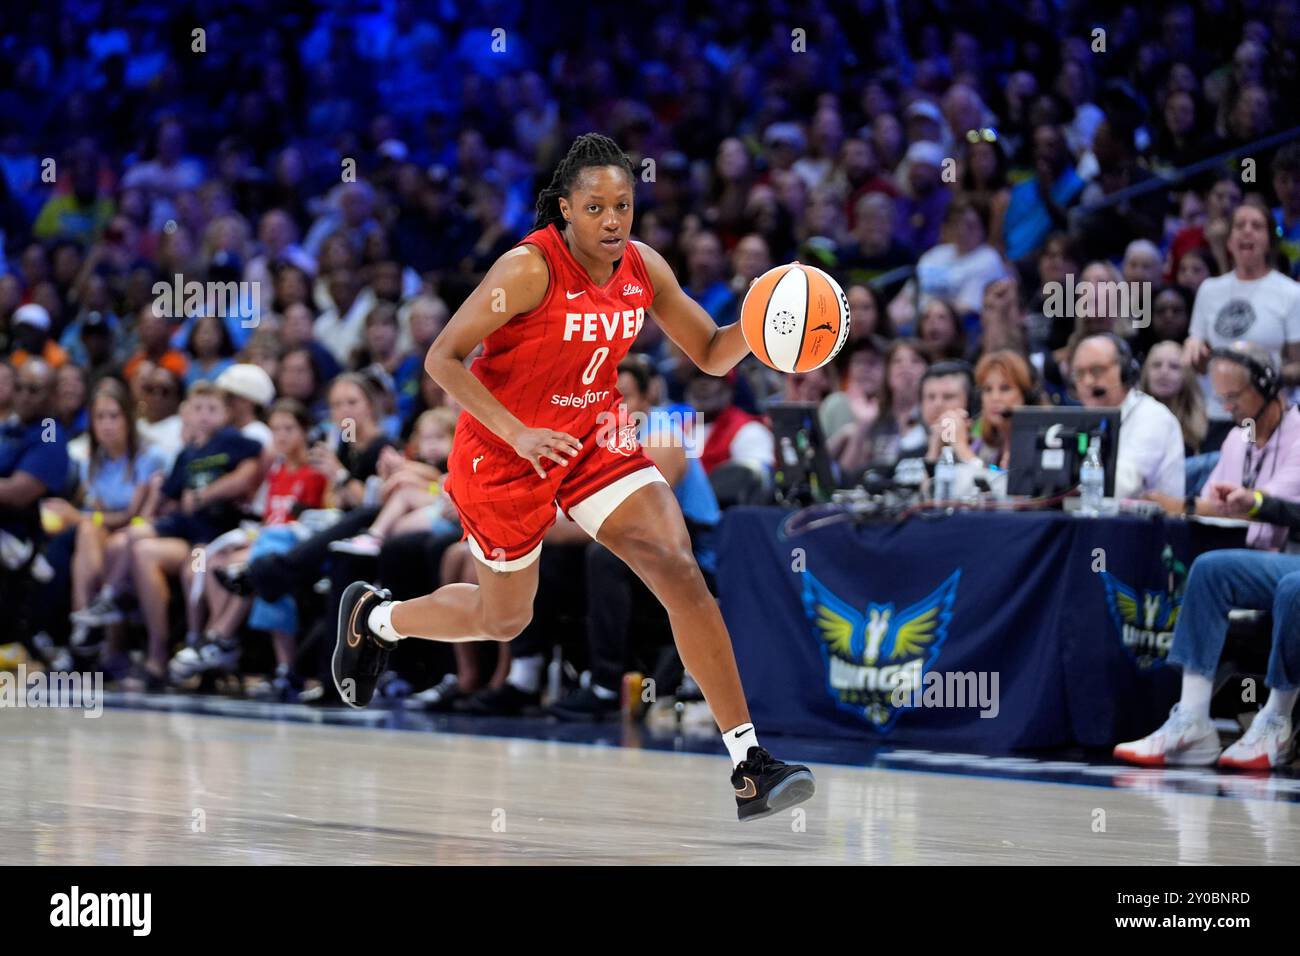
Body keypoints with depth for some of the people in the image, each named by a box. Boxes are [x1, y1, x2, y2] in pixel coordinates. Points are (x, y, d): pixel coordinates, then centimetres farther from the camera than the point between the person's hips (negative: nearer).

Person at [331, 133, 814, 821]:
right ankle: (375, 617, 46)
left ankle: (749, 765, -16)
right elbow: (442, 359, -22)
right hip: (503, 453, -4)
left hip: (593, 441, 4)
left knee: (680, 571, -15)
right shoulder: (529, 269, -24)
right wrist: (518, 434, -32)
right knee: (504, 618, 14)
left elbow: (711, 356, 4)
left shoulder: (643, 269, -6)